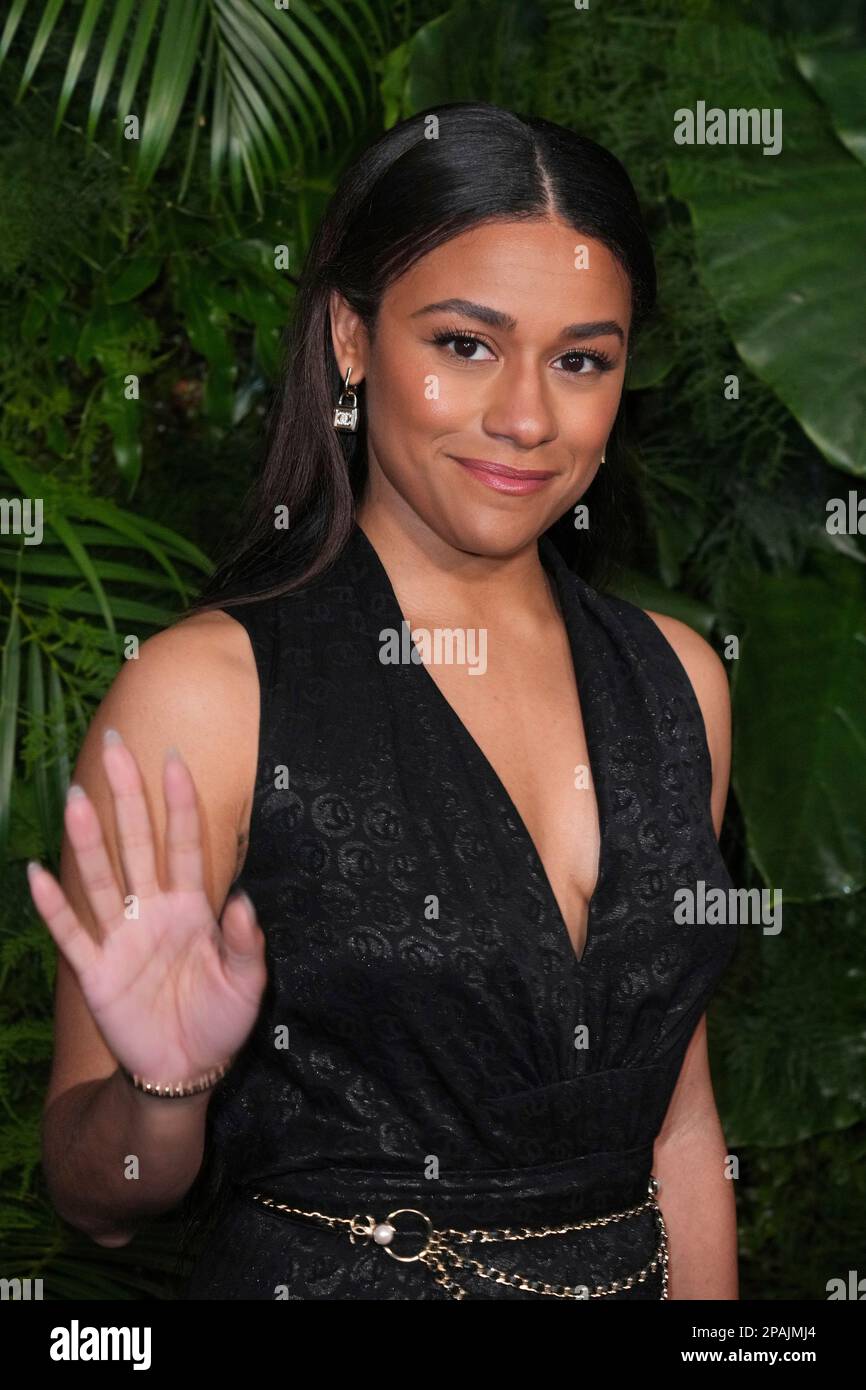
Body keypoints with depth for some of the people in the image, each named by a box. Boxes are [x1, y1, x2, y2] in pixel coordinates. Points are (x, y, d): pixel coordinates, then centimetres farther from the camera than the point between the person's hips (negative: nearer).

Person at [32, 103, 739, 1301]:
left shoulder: (680, 678, 1)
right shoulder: (205, 693, -15)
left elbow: (677, 1122, 8)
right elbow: (97, 1199, -11)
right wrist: (166, 1088, -29)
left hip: (630, 1278, 5)